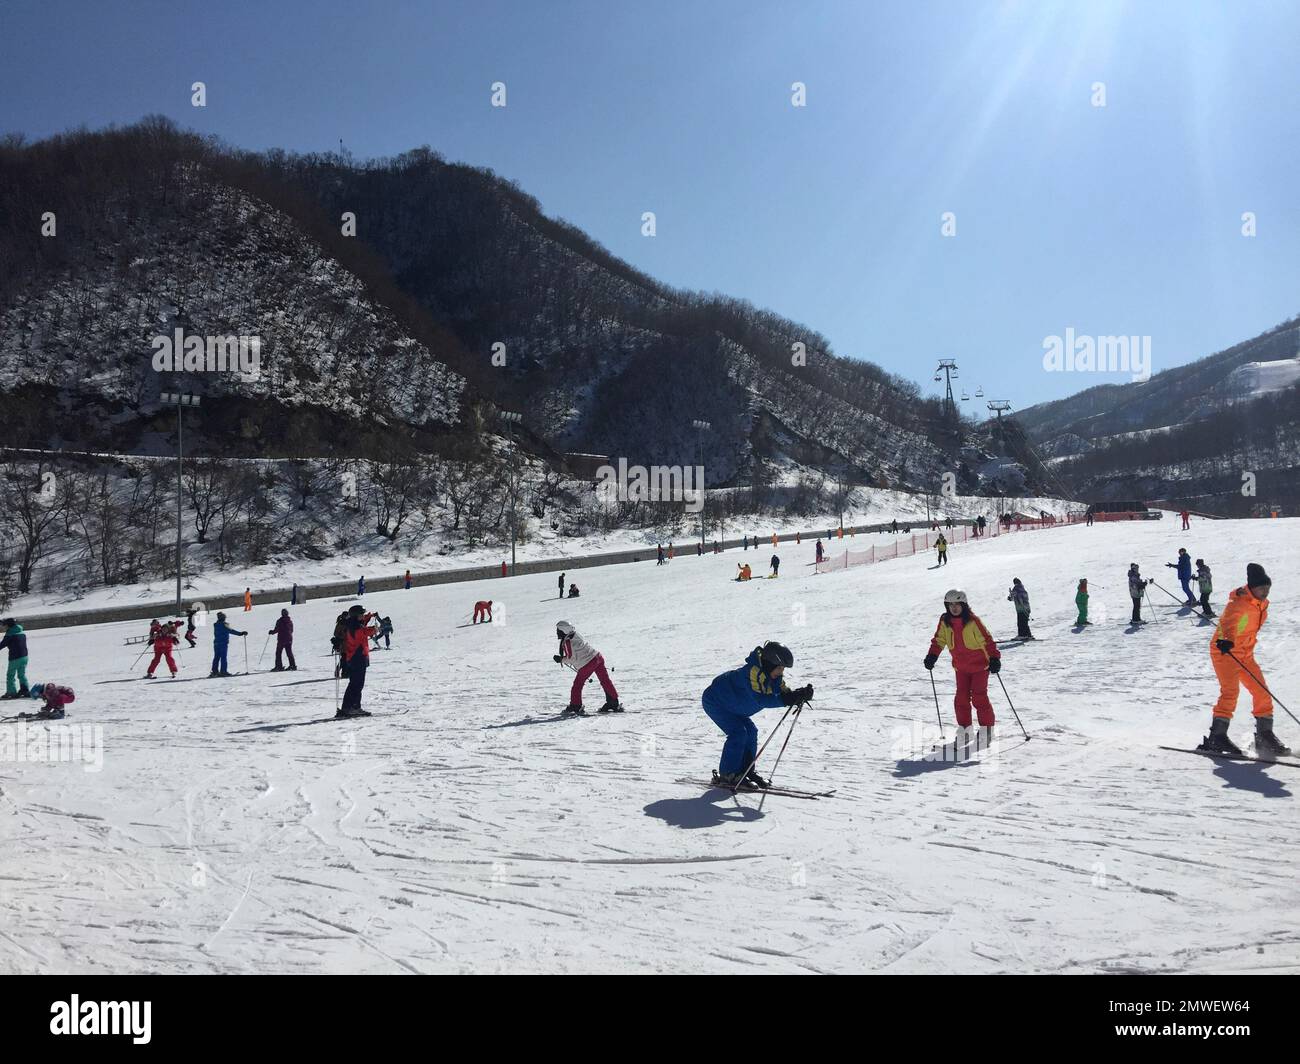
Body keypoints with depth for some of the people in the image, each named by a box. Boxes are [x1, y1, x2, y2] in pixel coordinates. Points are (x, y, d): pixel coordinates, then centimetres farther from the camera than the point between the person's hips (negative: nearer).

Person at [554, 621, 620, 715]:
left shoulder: (567, 642, -13)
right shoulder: (575, 635, 12)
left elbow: (572, 658, -11)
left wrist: (561, 659, 2)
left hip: (587, 663, -8)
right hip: (597, 656, 8)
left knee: (577, 684, 7)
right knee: (605, 680, 11)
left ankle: (575, 706, 13)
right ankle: (614, 703, 15)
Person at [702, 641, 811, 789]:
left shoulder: (774, 676, -5)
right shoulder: (754, 671, -34)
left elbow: (784, 692, -9)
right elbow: (761, 700, -40)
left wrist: (800, 695, -29)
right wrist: (787, 699, -46)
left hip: (730, 704, 10)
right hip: (714, 701, -10)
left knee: (751, 732, 5)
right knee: (738, 733, -18)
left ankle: (746, 771, 14)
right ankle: (727, 775, -11)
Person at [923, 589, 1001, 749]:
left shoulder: (972, 621, -16)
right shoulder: (945, 622, -3)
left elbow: (987, 639, -14)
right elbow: (939, 640, 9)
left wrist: (995, 658, -20)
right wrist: (931, 656, -3)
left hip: (979, 665, -5)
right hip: (961, 667, 5)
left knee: (979, 698, -7)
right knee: (961, 698, 3)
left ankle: (987, 729, 8)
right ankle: (964, 731, 14)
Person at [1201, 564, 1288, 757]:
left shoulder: (1262, 604, 8)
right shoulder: (1239, 603, -20)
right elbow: (1229, 623, -40)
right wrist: (1227, 640, -59)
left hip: (1245, 655, 9)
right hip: (1225, 652, -9)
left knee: (1262, 693, 6)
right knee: (1230, 691, -22)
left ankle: (1264, 736, 16)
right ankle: (1217, 737, -22)